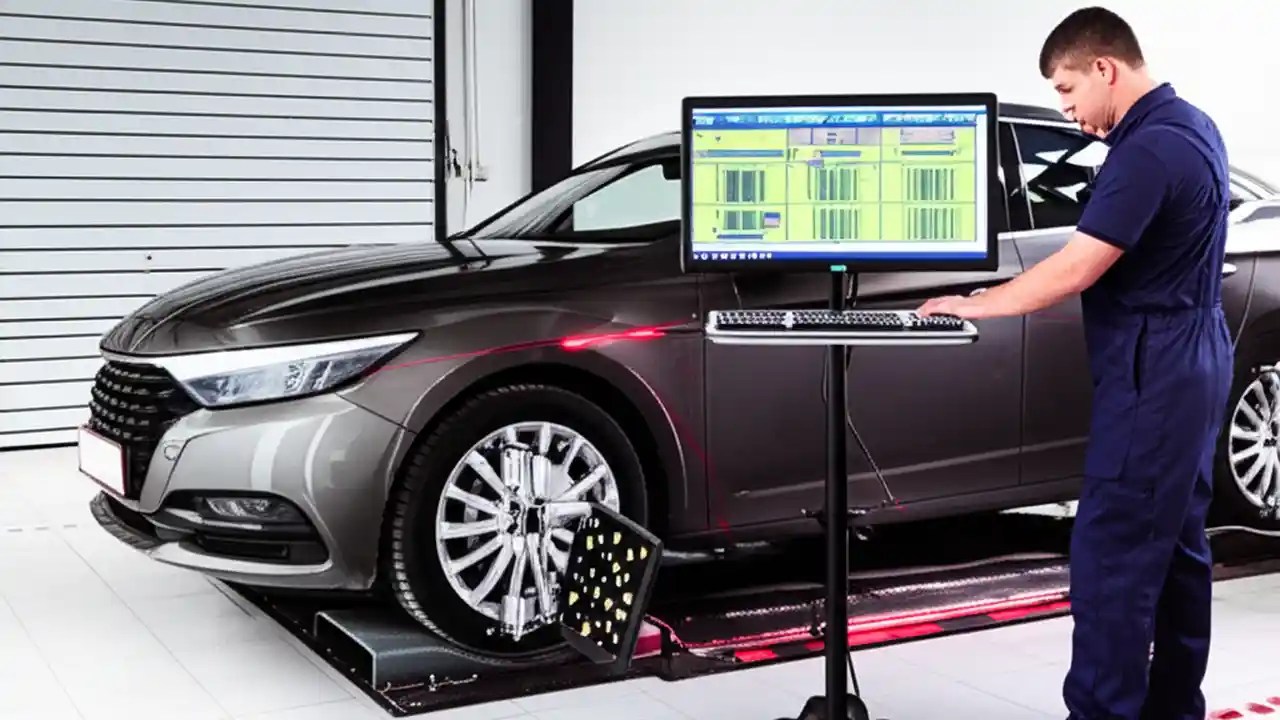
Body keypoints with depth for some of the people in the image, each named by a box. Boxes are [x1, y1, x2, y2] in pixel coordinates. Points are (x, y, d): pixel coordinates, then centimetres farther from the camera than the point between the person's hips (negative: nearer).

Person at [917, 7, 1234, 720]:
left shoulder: (1149, 148, -20)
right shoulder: (1189, 125, 13)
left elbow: (1077, 268, -22)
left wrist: (977, 305, -11)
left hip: (1153, 372, -11)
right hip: (1191, 363, 11)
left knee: (1112, 550, -6)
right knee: (1176, 541, 15)